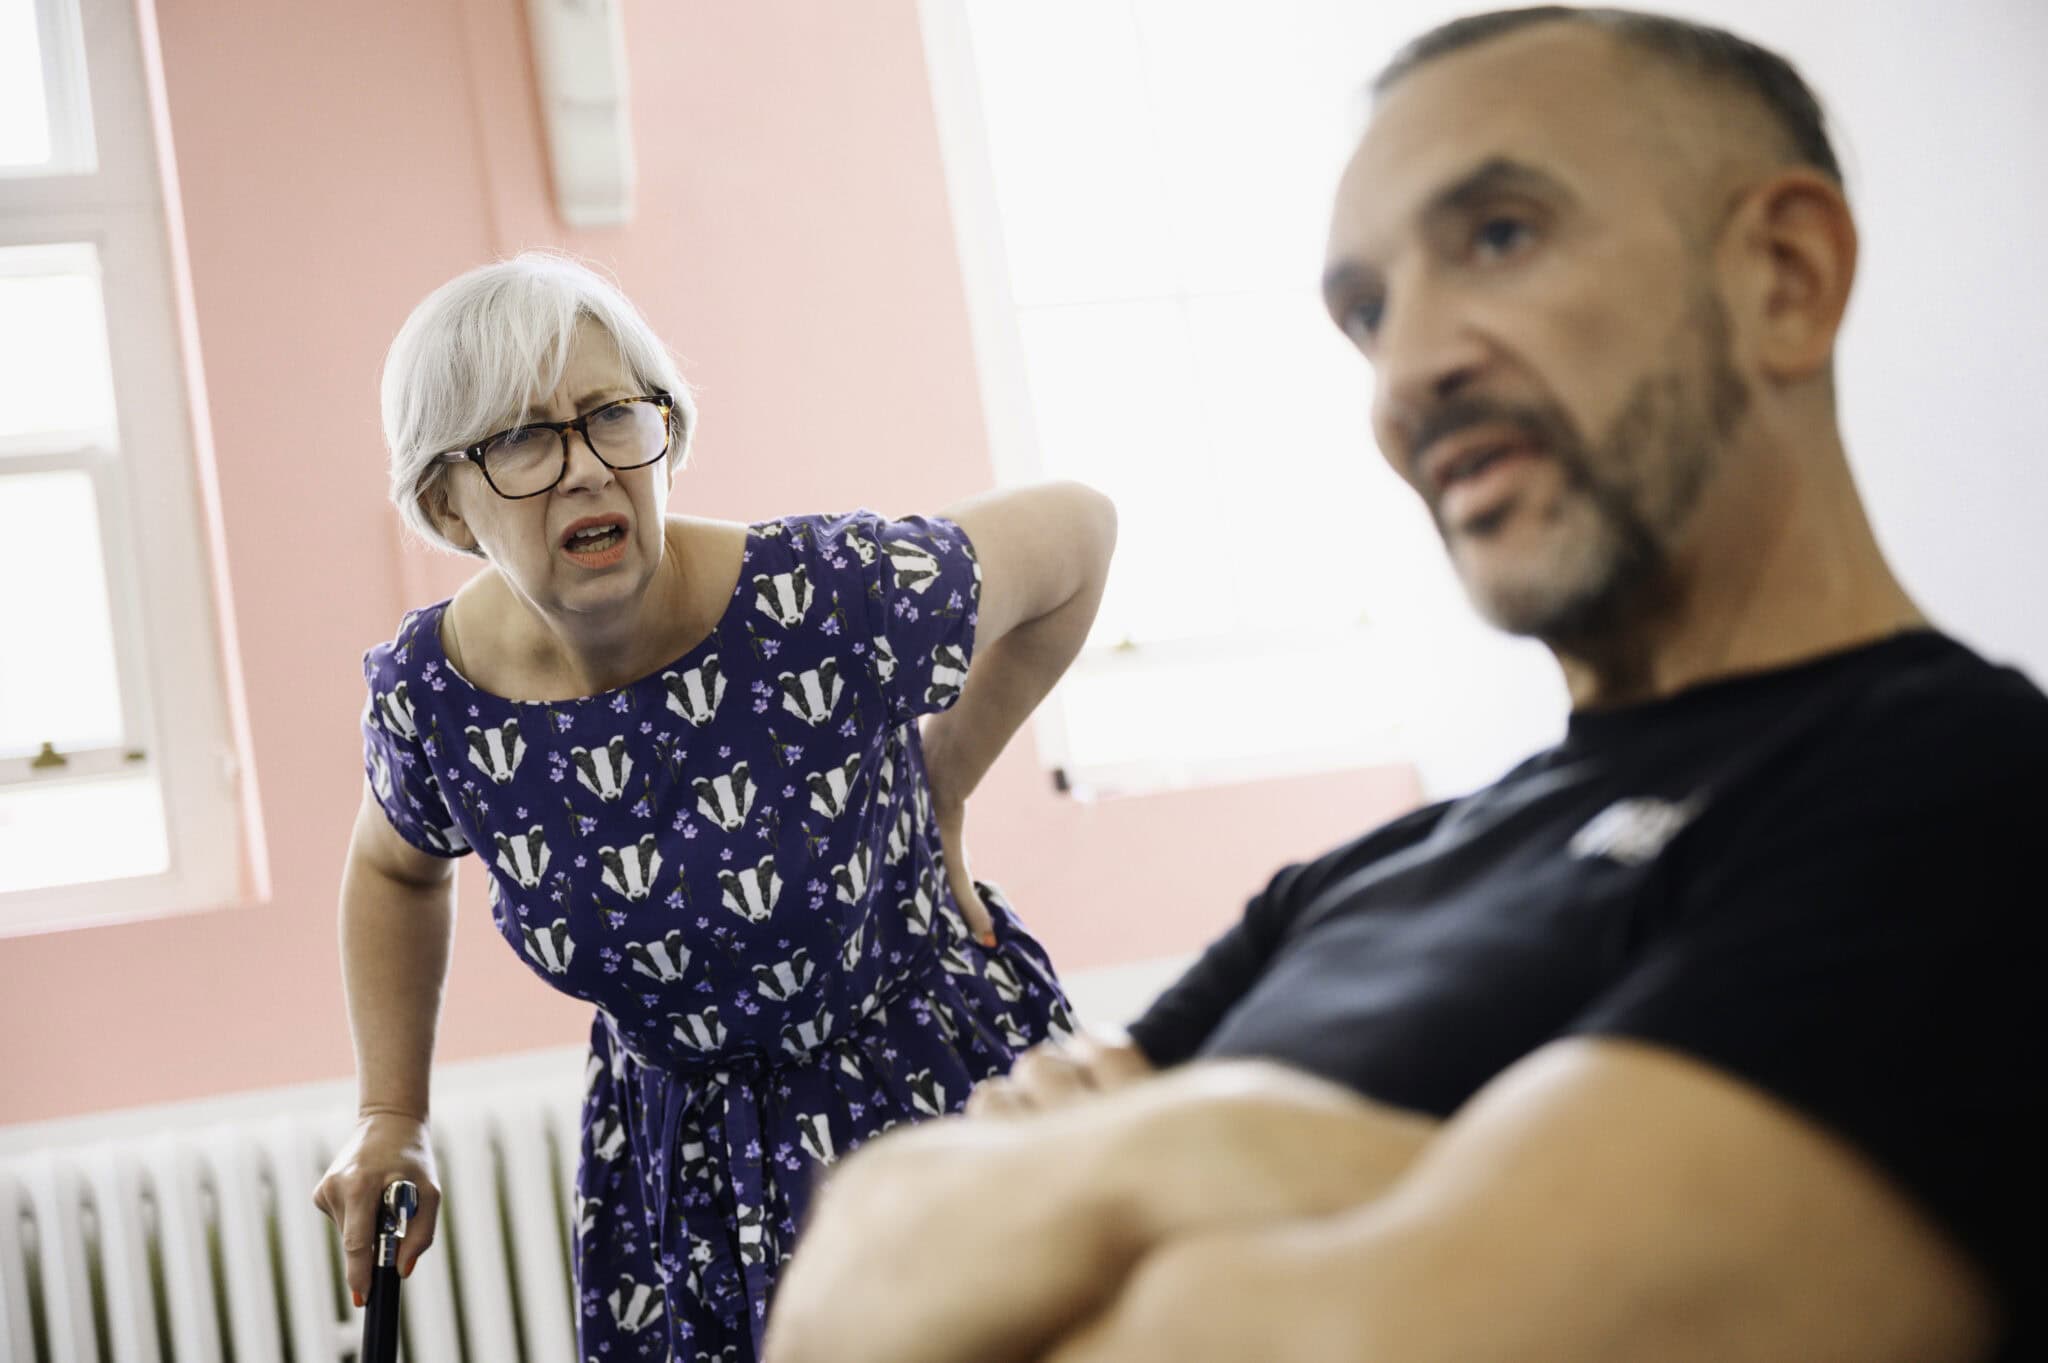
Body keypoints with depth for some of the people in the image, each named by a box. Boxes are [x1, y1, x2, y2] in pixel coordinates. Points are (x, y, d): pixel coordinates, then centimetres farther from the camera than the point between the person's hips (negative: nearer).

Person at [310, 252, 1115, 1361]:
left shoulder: (836, 600, -26)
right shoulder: (431, 697, -14)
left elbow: (1078, 529, -7)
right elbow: (394, 869, 11)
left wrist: (941, 793, -5)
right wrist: (390, 1119, 4)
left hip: (932, 1088, -2)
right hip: (677, 1157, 3)